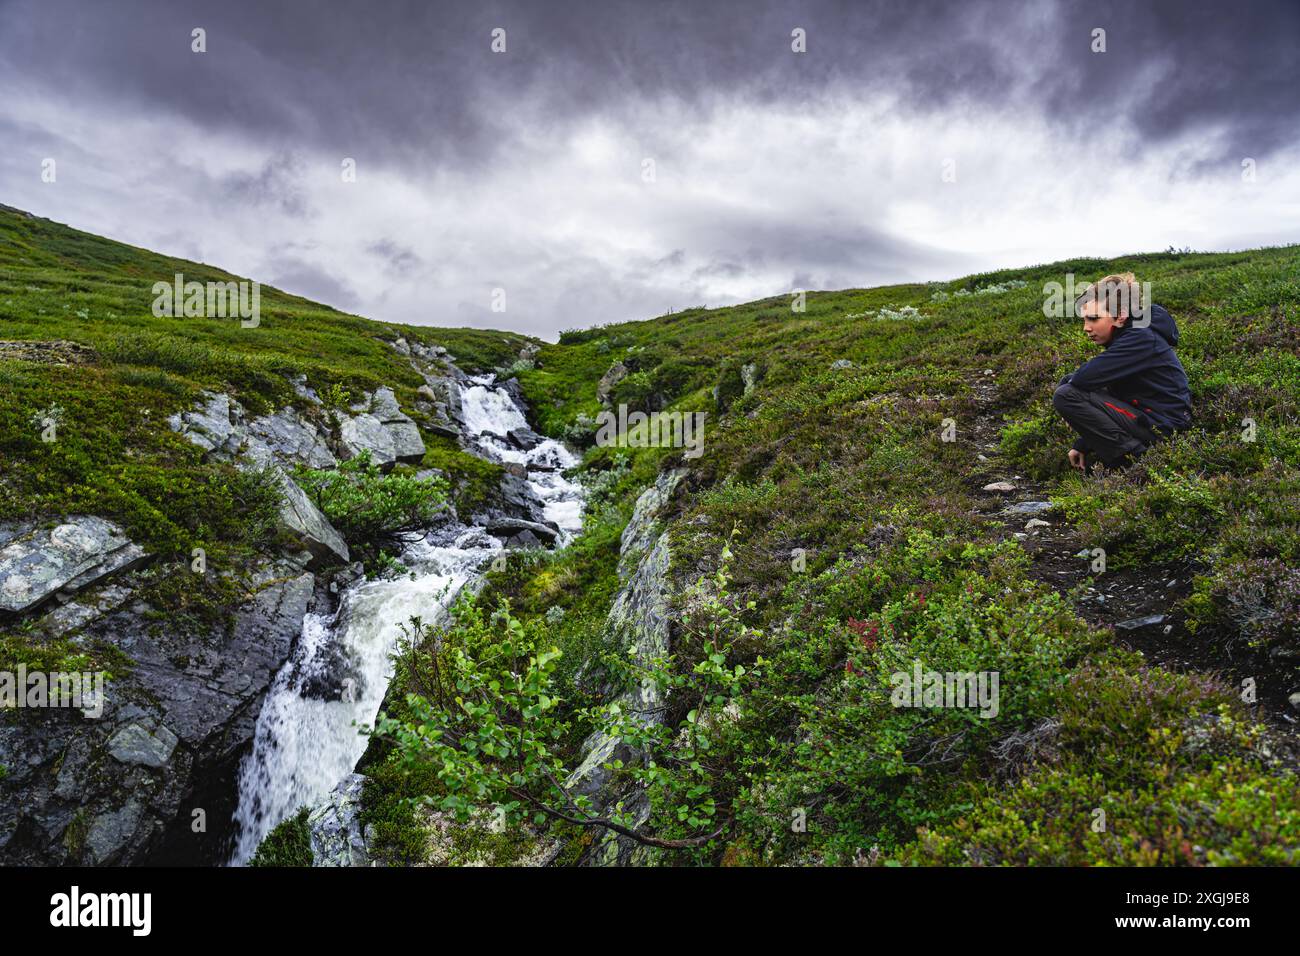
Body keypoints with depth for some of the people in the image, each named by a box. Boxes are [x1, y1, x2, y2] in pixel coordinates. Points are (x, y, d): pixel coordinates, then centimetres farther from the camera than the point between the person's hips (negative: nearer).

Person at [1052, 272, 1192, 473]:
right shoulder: (1130, 335, 12)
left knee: (1065, 395, -18)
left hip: (1162, 429, -10)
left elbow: (1085, 378, -27)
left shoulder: (1141, 338, -18)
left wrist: (1067, 381, -2)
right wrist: (1082, 446, 13)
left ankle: (1133, 455, -12)